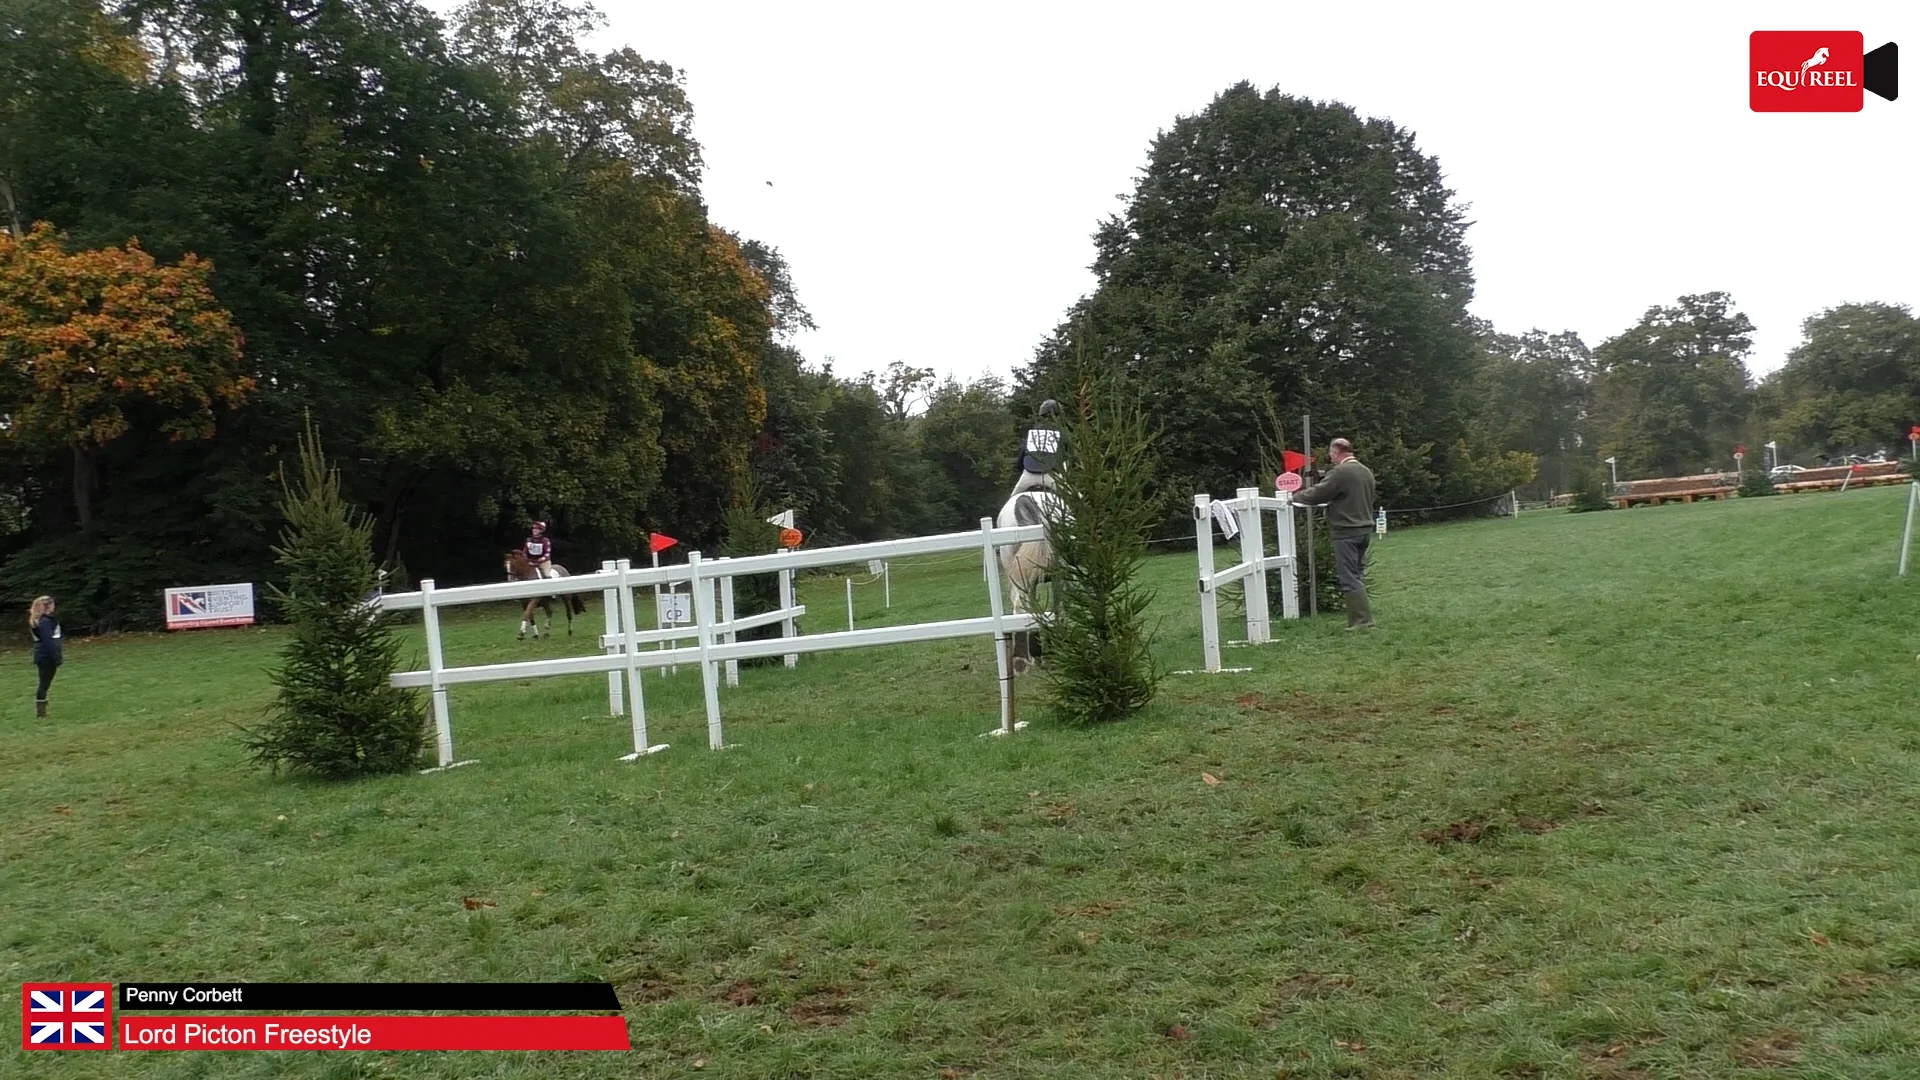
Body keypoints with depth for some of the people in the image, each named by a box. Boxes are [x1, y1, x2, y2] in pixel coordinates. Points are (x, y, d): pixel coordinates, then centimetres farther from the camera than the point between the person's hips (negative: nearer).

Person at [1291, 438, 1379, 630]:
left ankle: (1362, 618, -7)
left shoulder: (1339, 472, -16)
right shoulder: (1366, 472, 12)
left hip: (1346, 532, -9)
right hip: (1365, 528, 9)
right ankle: (1359, 616, 17)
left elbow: (1316, 495, -14)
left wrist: (1296, 496, 4)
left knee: (1349, 578, -5)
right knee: (1357, 575, 14)